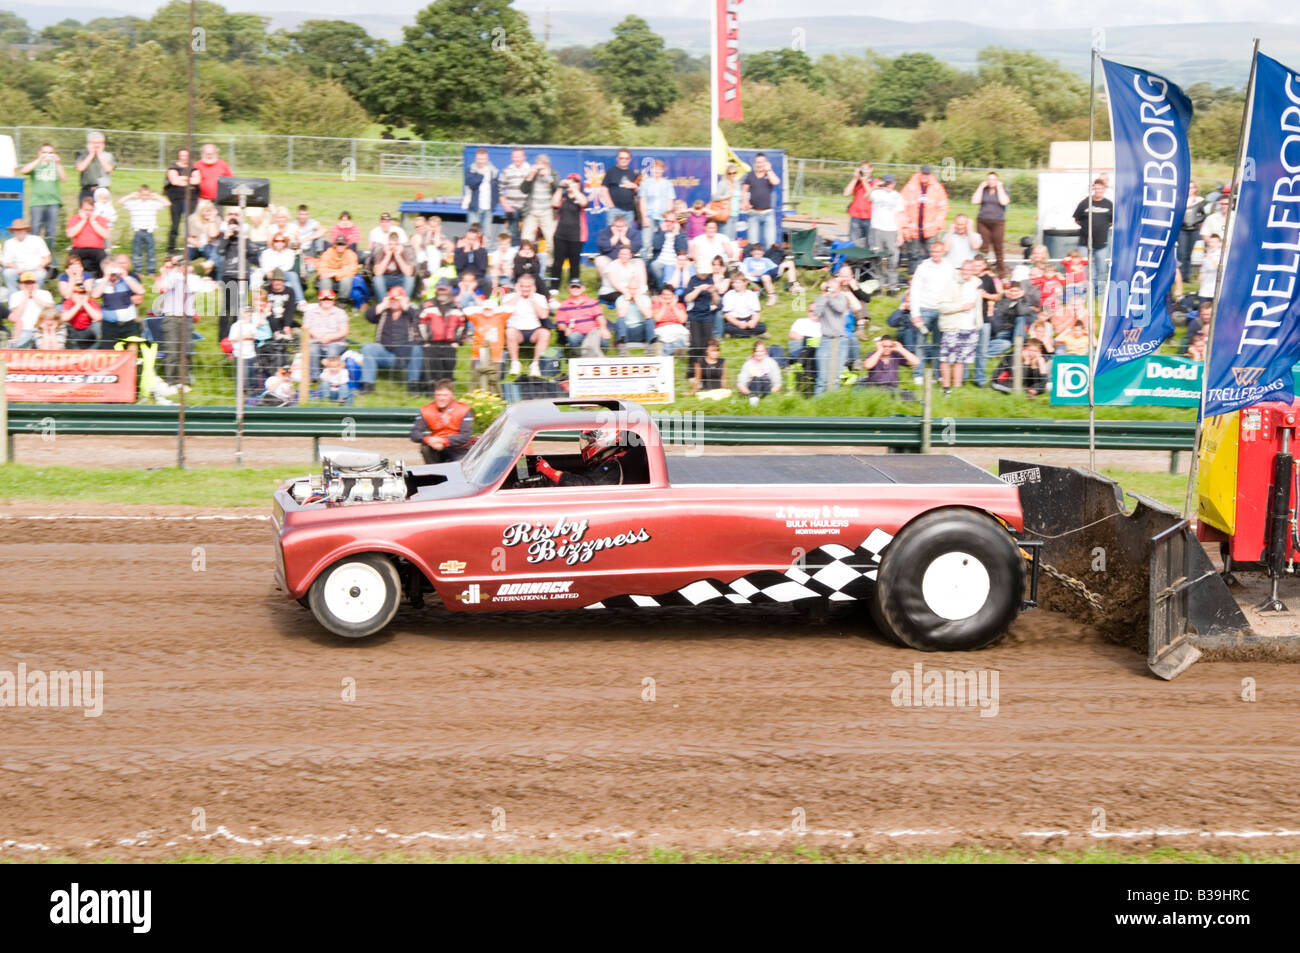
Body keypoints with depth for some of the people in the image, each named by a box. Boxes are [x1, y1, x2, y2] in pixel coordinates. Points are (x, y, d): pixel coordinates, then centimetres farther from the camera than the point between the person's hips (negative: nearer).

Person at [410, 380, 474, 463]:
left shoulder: (464, 410, -11)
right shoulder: (426, 410, -4)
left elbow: (466, 436, -22)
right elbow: (414, 433, -13)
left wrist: (444, 441, -36)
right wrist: (428, 439, -36)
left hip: (458, 450, -3)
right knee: (425, 447, -27)